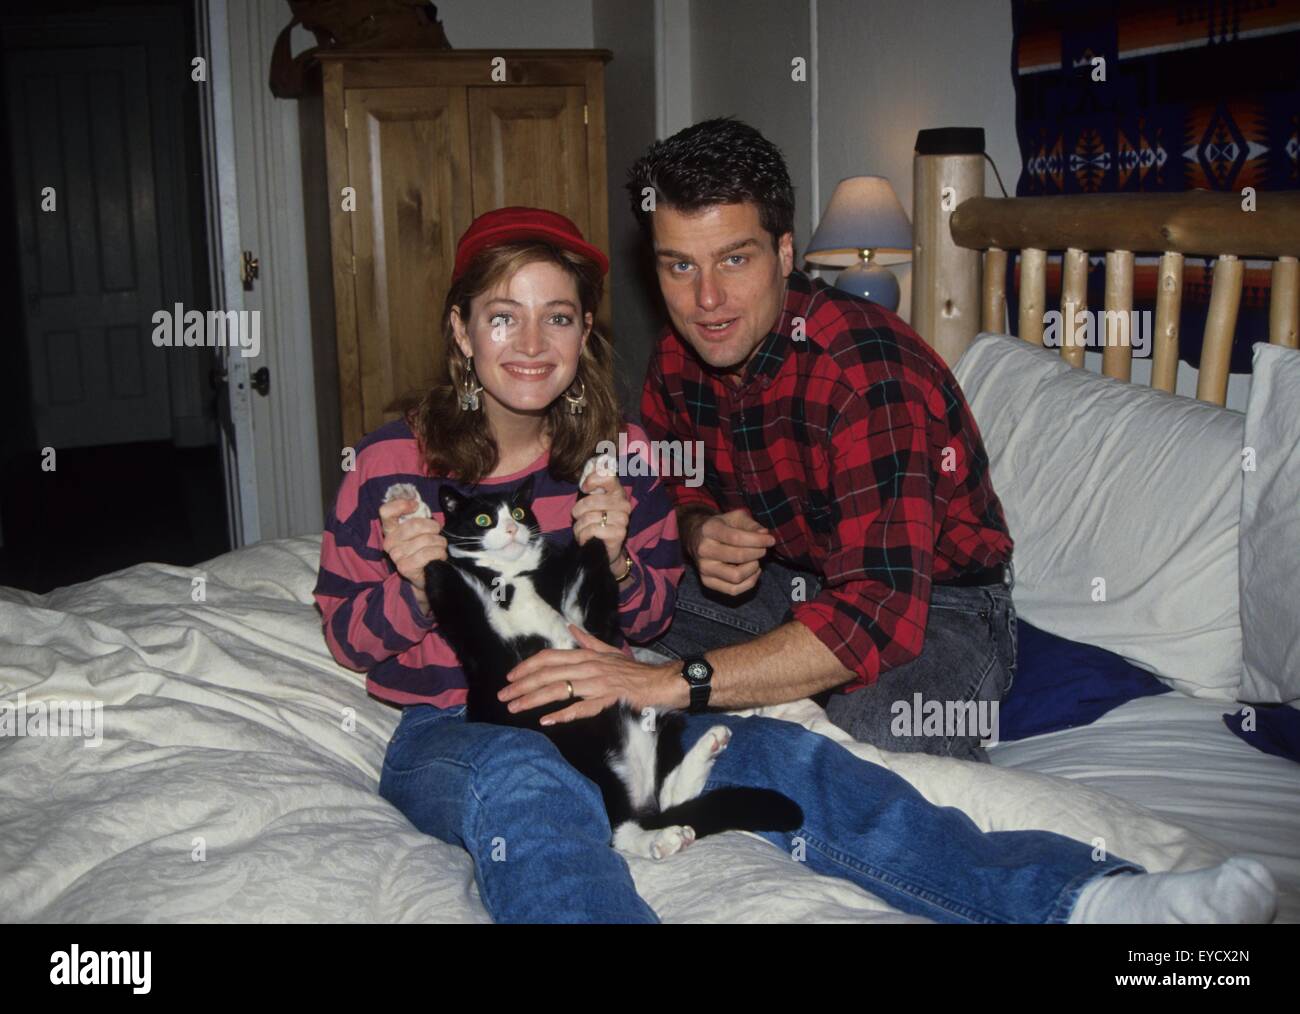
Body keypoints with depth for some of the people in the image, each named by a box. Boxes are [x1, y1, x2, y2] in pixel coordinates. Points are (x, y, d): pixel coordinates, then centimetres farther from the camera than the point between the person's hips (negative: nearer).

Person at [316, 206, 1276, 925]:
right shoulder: (392, 460, -1)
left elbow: (651, 616, 12)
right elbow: (349, 632, 5)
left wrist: (613, 568, -11)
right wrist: (414, 584, -17)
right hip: (451, 731, -3)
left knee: (775, 752, -23)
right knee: (523, 783, -40)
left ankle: (1081, 898, -37)